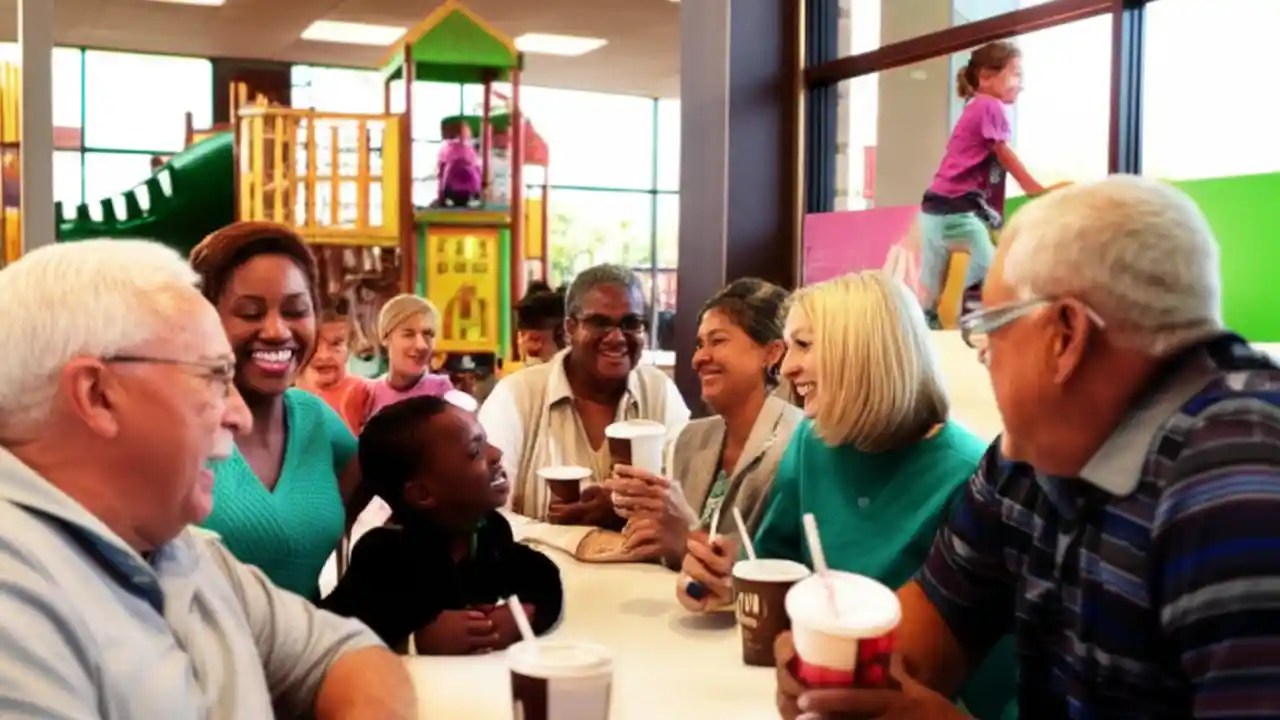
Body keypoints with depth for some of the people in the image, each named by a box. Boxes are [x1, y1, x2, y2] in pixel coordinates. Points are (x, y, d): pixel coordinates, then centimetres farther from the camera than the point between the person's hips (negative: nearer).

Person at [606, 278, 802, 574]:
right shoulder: (692, 437, 5)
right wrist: (645, 514, -8)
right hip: (689, 592, 6)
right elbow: (674, 546, 9)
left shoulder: (796, 447, -15)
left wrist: (691, 539, -21)